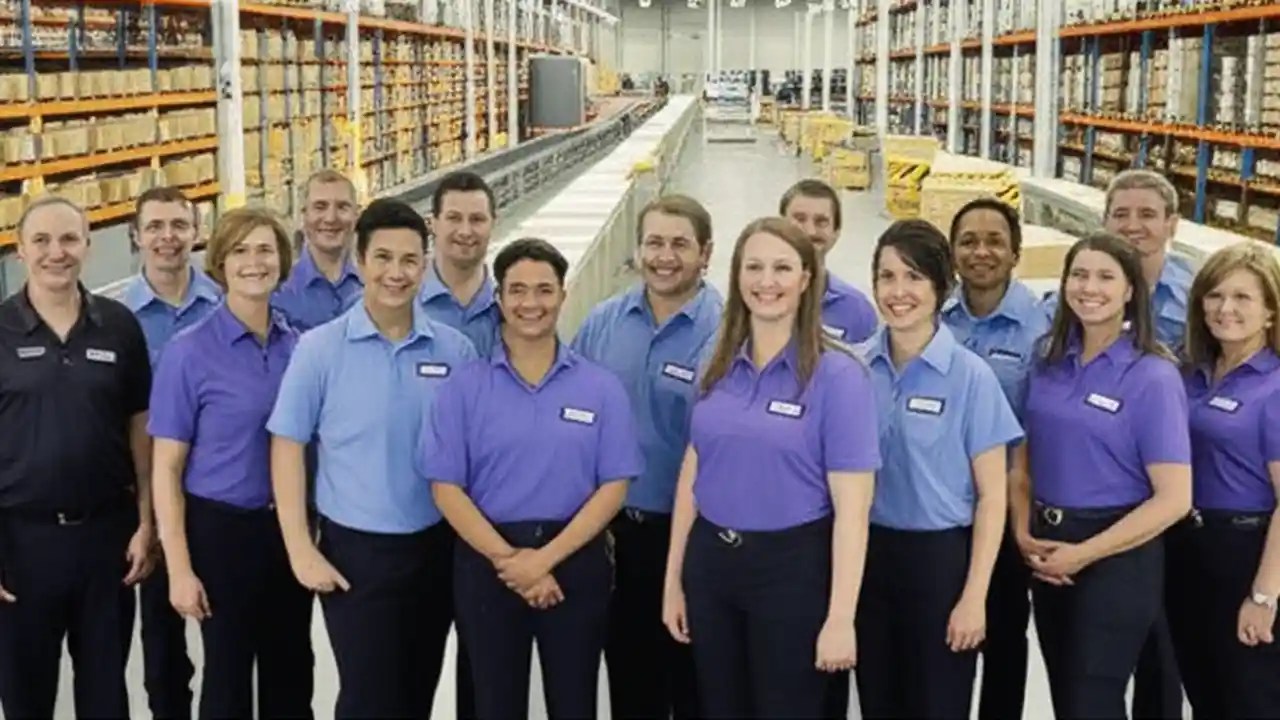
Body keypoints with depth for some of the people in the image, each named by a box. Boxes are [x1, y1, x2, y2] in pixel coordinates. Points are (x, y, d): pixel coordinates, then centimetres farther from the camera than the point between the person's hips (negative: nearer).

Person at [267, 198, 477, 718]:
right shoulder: (319, 348, -8)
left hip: (435, 547, 3)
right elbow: (287, 447, -6)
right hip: (354, 549, -3)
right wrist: (301, 550, -10)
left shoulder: (455, 350, -1)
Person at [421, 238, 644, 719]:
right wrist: (507, 559, -14)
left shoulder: (602, 388, 1)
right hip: (487, 565, 0)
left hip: (575, 563, 0)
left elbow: (613, 487, -4)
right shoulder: (464, 388, -1)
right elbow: (446, 488, -5)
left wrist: (545, 558, -13)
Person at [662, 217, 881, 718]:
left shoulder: (838, 375, -11)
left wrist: (840, 619, -17)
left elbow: (851, 508, -14)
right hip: (712, 562, 5)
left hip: (792, 567, -5)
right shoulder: (718, 369, 5)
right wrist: (674, 580, 9)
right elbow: (692, 477, 10)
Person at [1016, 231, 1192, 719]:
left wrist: (1084, 553, -15)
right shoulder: (1048, 365, 5)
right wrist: (1023, 533, -5)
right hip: (1047, 552, 6)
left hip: (1116, 556, -6)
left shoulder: (1153, 377, -11)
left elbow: (1174, 499, -15)